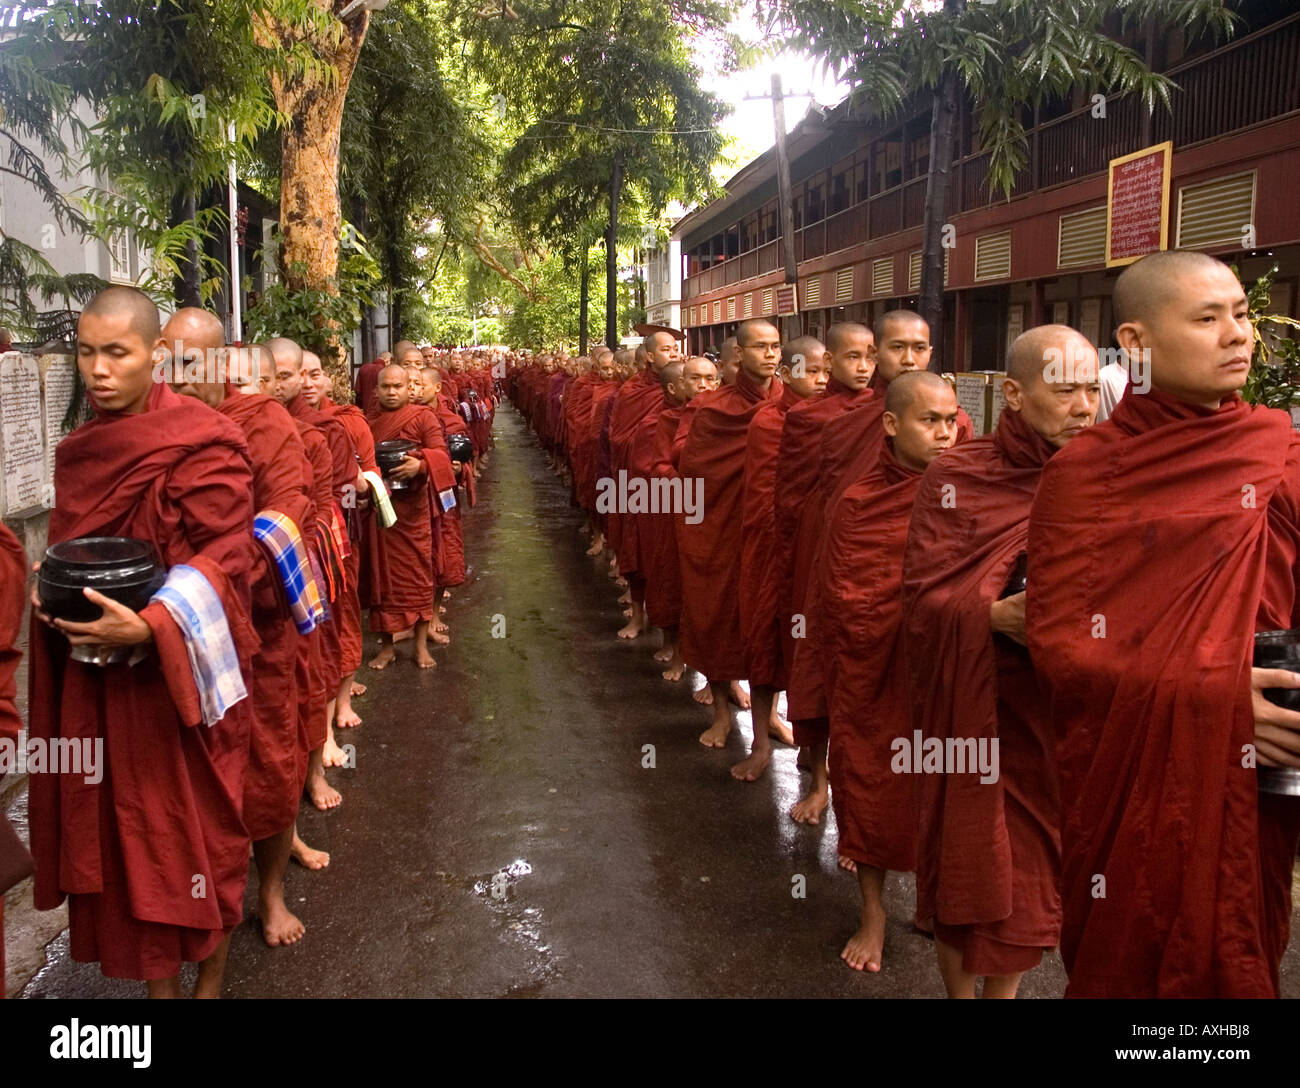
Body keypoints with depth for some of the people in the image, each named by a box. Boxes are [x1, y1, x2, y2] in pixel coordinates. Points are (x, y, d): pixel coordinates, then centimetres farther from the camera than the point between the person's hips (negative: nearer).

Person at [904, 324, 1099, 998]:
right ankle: (959, 987, 33)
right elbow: (922, 595, -11)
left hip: (1060, 715, 3)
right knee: (968, 865, 8)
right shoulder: (956, 478, -7)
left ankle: (1005, 990, 36)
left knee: (1033, 869, 13)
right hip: (974, 710, -3)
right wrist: (995, 615, -27)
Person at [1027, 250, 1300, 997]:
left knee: (1233, 963, 17)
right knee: (1120, 967, 12)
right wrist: (1208, 696, -21)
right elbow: (1056, 643, -12)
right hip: (1128, 782, -2)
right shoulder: (1083, 473, -7)